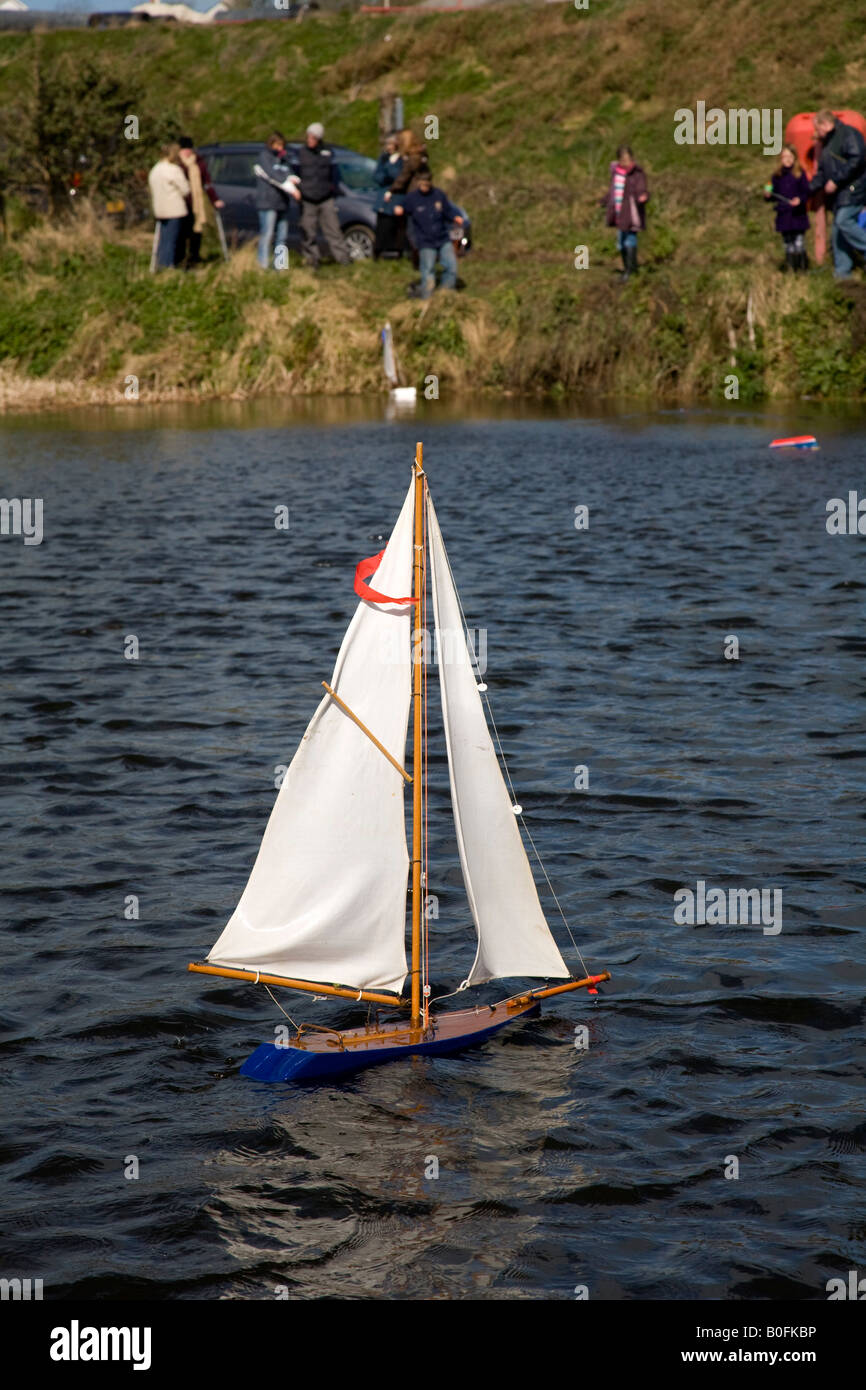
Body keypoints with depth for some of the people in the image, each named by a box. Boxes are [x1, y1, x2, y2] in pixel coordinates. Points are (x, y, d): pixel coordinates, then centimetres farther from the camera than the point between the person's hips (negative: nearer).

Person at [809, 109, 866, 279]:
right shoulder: (826, 144, 23)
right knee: (837, 230, 6)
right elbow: (822, 172, 26)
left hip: (852, 189, -10)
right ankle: (842, 270, 7)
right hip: (838, 194, 10)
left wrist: (836, 180, -19)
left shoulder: (848, 133, -7)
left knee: (844, 221, -22)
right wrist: (807, 189, 14)